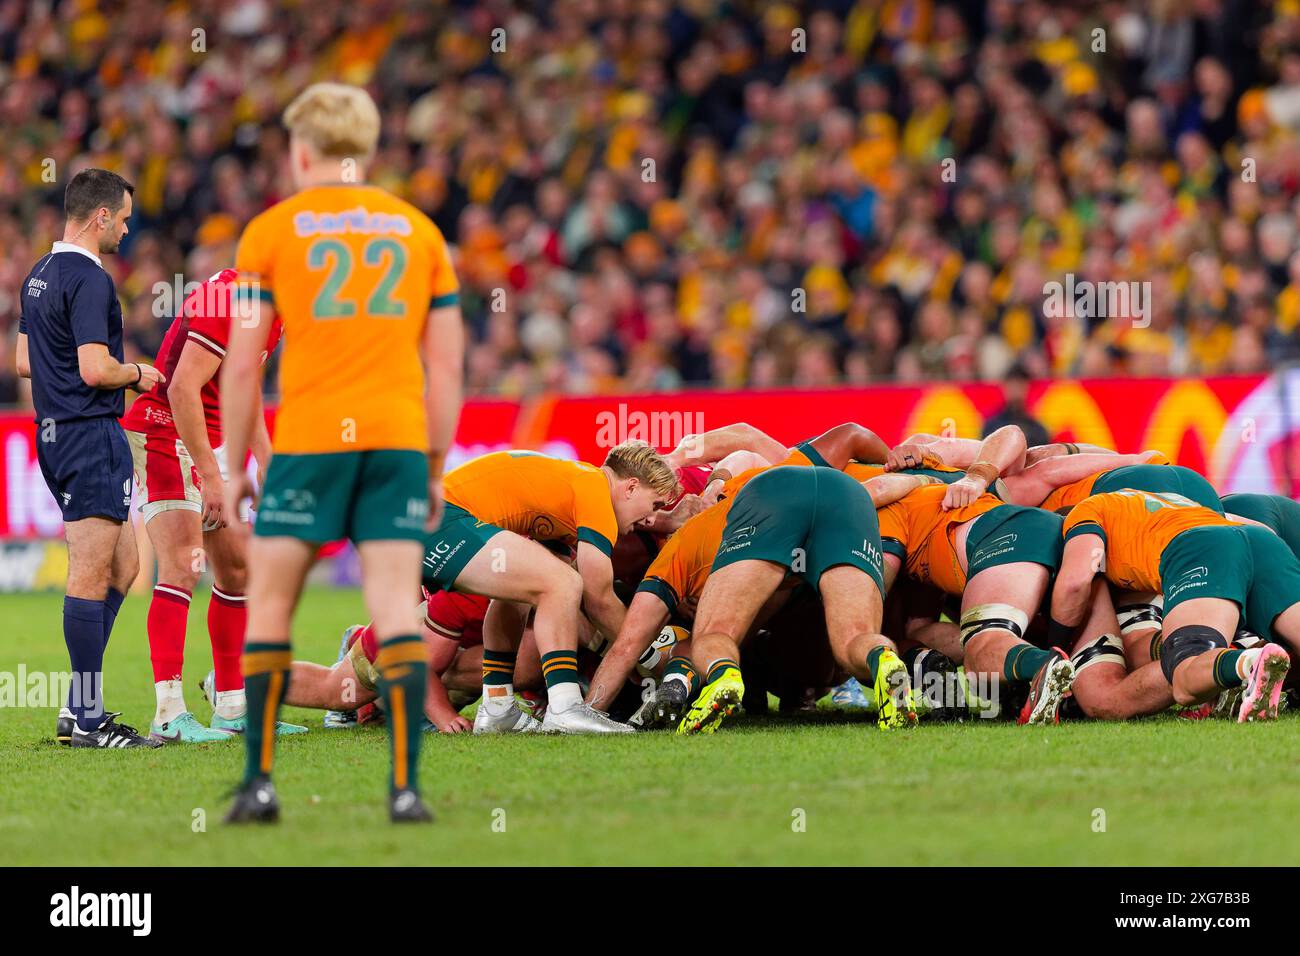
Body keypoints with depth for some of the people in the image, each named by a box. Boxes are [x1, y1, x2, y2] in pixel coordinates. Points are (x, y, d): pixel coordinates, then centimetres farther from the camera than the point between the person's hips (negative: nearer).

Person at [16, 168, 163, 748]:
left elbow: (24, 361, 22)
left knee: (122, 565, 14)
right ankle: (87, 720, -5)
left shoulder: (40, 276, 15)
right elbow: (95, 370, -24)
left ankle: (78, 707, 12)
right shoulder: (88, 280, -16)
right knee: (91, 575, -7)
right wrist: (136, 374, -4)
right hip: (91, 436, -10)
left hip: (54, 433, 10)